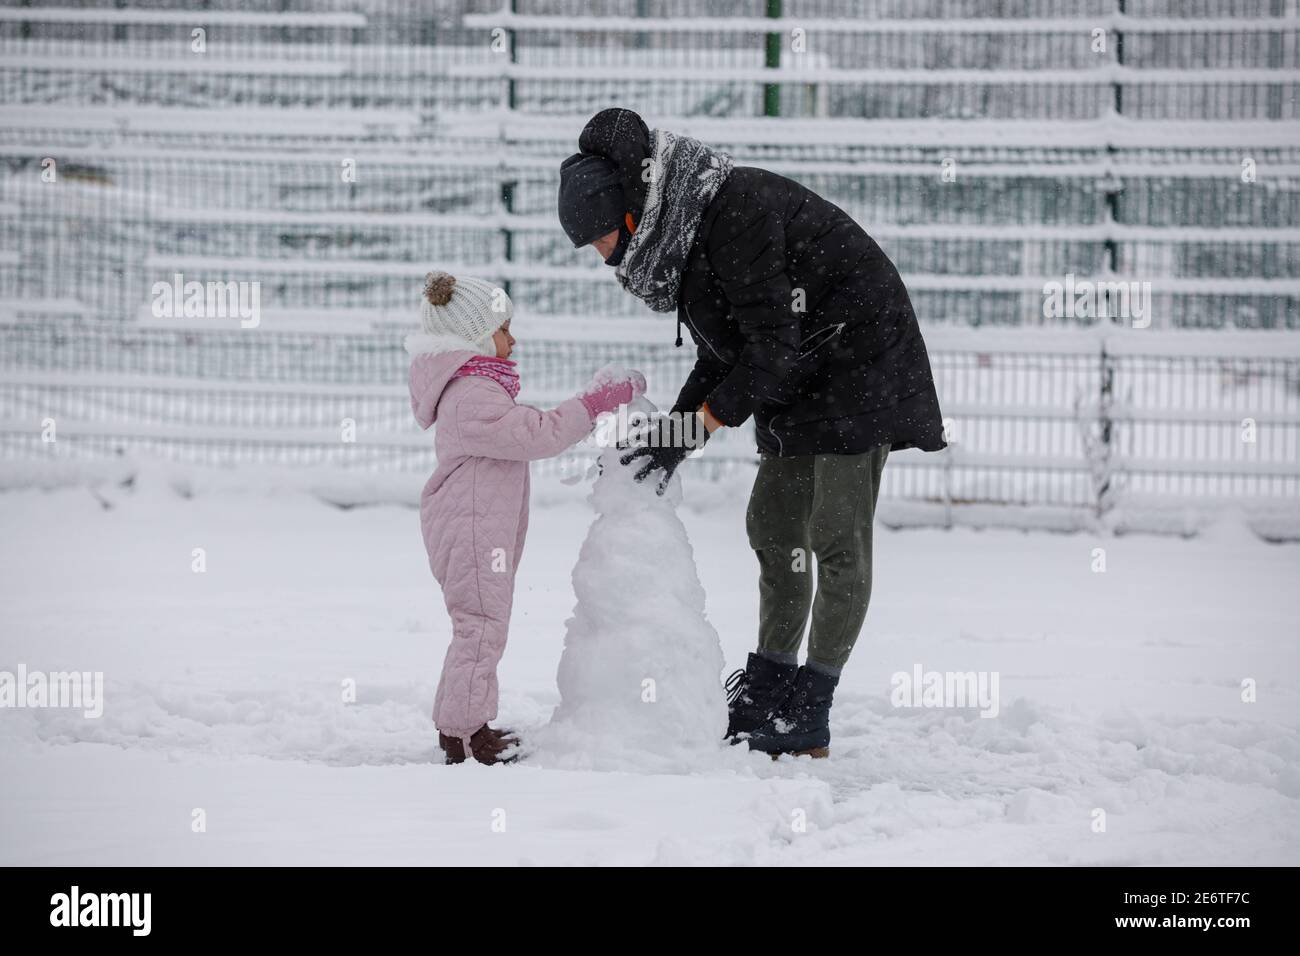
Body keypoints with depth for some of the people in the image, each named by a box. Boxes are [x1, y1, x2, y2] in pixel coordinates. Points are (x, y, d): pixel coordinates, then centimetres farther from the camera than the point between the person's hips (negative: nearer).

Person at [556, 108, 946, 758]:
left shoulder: (736, 214, -27)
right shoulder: (682, 232, 3)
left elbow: (774, 347, -26)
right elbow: (720, 357, 9)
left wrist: (702, 421, -17)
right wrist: (669, 443, -2)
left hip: (859, 360, -10)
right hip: (797, 384, 10)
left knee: (836, 535, -10)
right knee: (773, 527, 11)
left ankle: (808, 715, -10)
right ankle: (766, 692, 18)